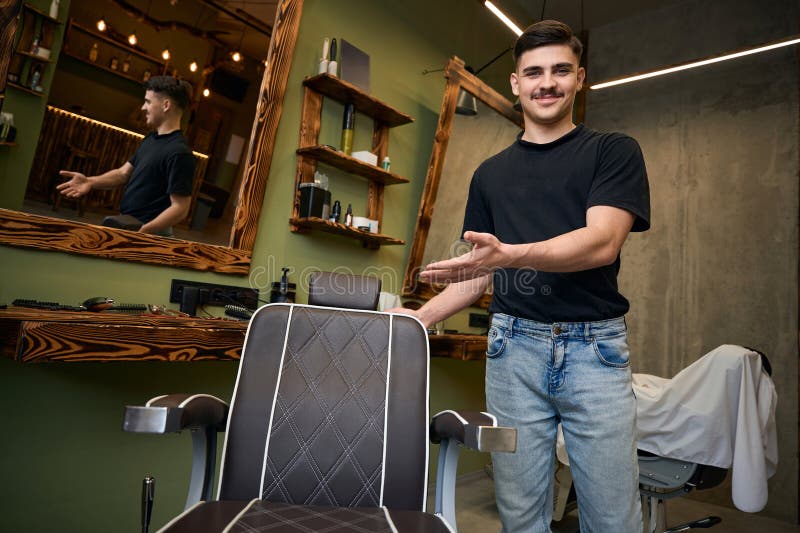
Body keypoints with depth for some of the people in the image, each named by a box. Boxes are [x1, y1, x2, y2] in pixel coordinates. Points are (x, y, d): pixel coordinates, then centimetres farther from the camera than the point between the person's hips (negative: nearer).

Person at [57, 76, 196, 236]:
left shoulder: (179, 153, -21)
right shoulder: (150, 139, 9)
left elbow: (180, 208, -24)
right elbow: (124, 173, 12)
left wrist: (143, 230, -30)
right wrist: (91, 181, -4)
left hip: (148, 232, -8)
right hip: (127, 224, 9)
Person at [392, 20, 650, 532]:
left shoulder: (614, 151, 5)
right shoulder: (490, 174, 14)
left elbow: (602, 242, -12)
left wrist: (509, 254, -28)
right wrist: (421, 317, 3)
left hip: (595, 347, -2)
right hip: (514, 347, 2)